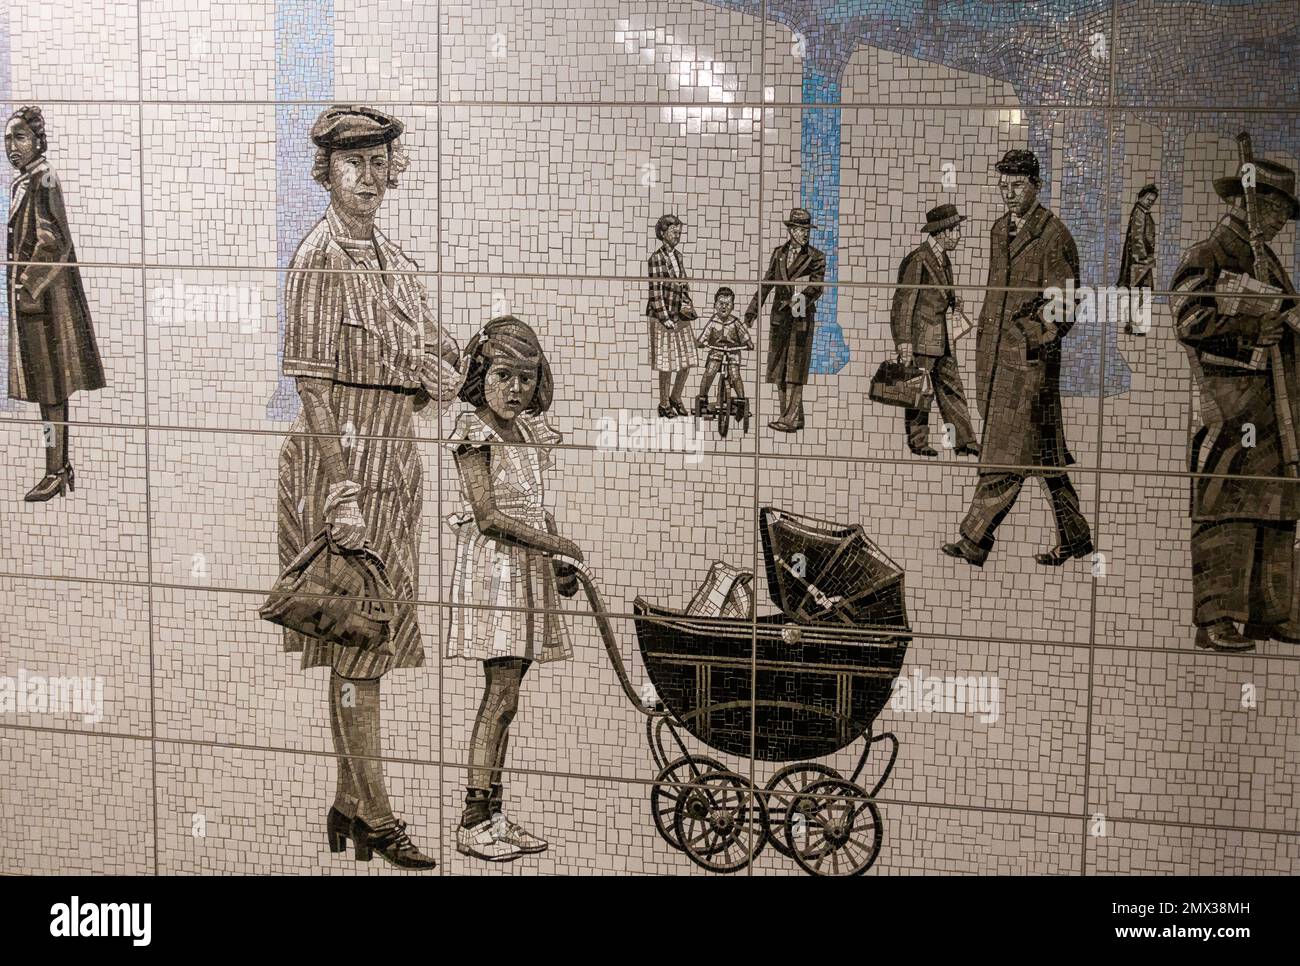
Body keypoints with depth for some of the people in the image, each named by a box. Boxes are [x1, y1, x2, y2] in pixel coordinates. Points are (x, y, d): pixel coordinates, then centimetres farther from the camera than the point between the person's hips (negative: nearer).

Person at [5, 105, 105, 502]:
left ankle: (55, 473, -2)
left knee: (51, 386, -5)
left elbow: (52, 244, -21)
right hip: (32, 294, 10)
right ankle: (62, 466, 19)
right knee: (49, 386, 12)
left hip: (43, 295, -10)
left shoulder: (42, 181, -13)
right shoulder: (24, 182, 15)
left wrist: (28, 290, -19)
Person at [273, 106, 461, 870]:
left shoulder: (394, 258, 14)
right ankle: (376, 817, 2)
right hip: (344, 458, -8)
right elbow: (312, 382, -15)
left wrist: (441, 375, -7)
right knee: (358, 639, -4)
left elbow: (446, 369, 17)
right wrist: (342, 486, -22)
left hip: (396, 462, 8)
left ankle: (349, 803, 21)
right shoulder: (320, 261, -9)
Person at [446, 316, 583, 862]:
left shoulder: (532, 433, 14)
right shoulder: (474, 433, -8)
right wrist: (559, 547, -14)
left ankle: (493, 815, 13)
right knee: (502, 696, -9)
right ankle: (474, 822, -4)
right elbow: (488, 516, -15)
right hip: (491, 570, -7)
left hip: (529, 571, 7)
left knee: (503, 696, 8)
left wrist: (558, 569, 4)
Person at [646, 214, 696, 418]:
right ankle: (664, 404, 14)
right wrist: (665, 317, -16)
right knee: (667, 364, 0)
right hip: (663, 316, -7)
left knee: (687, 360, 9)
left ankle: (676, 398, 28)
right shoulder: (656, 257, -11)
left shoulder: (678, 256, 10)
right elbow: (656, 290, -14)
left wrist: (686, 304, 1)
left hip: (680, 316, 7)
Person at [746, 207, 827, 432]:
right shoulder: (779, 253, 13)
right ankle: (793, 417, 12)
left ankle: (790, 419, -11)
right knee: (779, 370, 5)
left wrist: (802, 299, -28)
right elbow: (767, 282, 18)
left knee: (795, 369, -9)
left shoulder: (816, 257, 0)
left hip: (801, 317, -5)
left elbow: (816, 288, -10)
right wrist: (753, 308, 15)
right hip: (779, 315, 5)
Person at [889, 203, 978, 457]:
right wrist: (904, 343, -18)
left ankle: (964, 441, 10)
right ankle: (918, 443, 9)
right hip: (919, 336, -9)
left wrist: (953, 299, 2)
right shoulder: (918, 260, -15)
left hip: (940, 336, 9)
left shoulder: (943, 258, 13)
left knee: (952, 389, 8)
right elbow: (905, 302, -15)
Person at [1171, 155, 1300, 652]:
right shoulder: (1206, 258, -5)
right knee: (1228, 511, -11)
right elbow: (1190, 319, -18)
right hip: (1233, 404, -9)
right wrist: (1257, 325, -16)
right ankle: (1216, 619, -9)